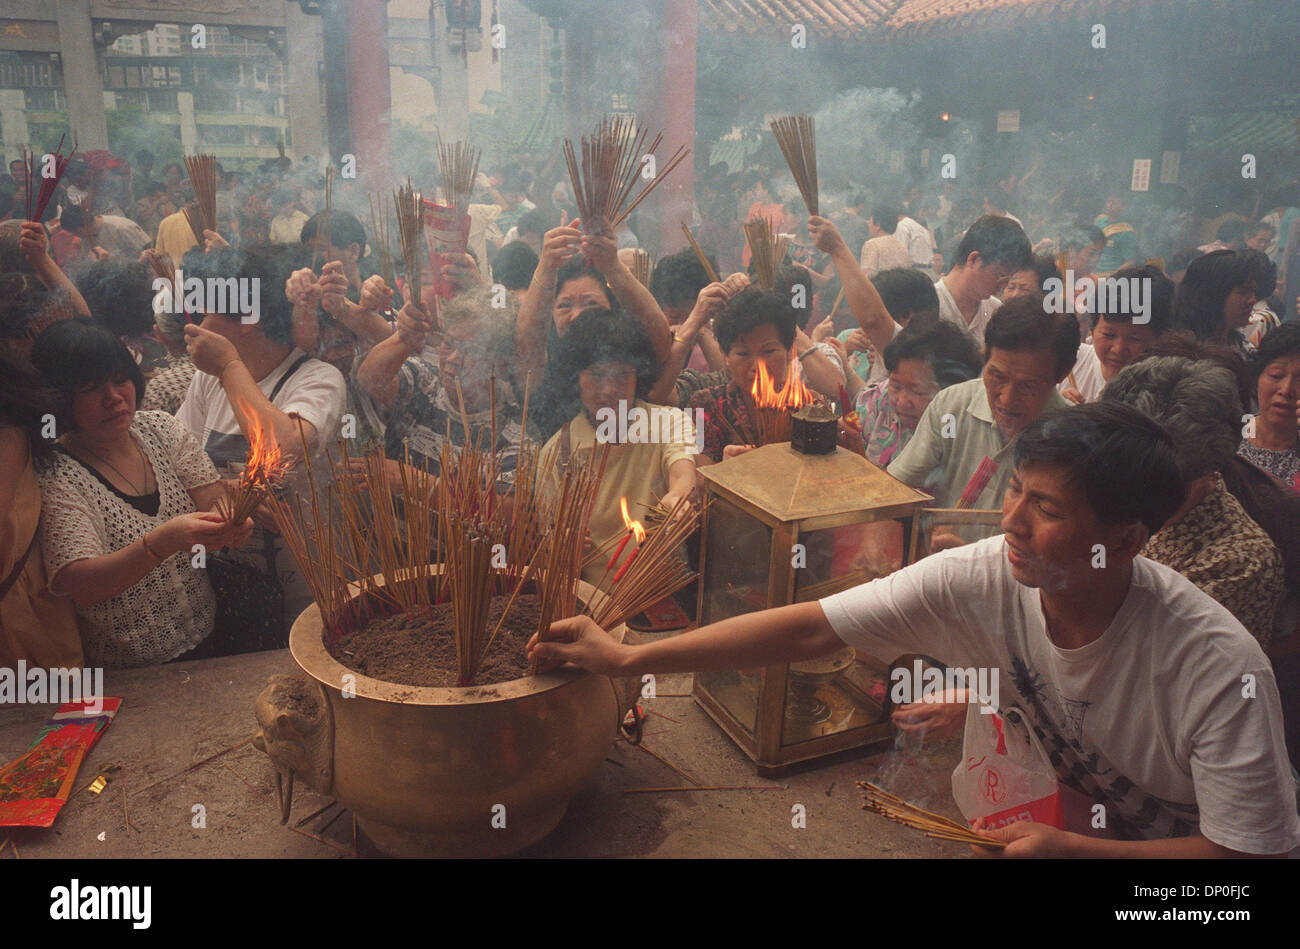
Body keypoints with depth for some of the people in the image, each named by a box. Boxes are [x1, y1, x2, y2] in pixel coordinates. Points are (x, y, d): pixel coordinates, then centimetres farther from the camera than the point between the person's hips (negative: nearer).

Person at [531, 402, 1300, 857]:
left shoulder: (1218, 668, -32)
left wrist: (1066, 846, -29)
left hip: (1188, 840, -3)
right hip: (1080, 813, 3)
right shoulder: (979, 580, -24)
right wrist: (626, 657, -27)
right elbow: (811, 629, -25)